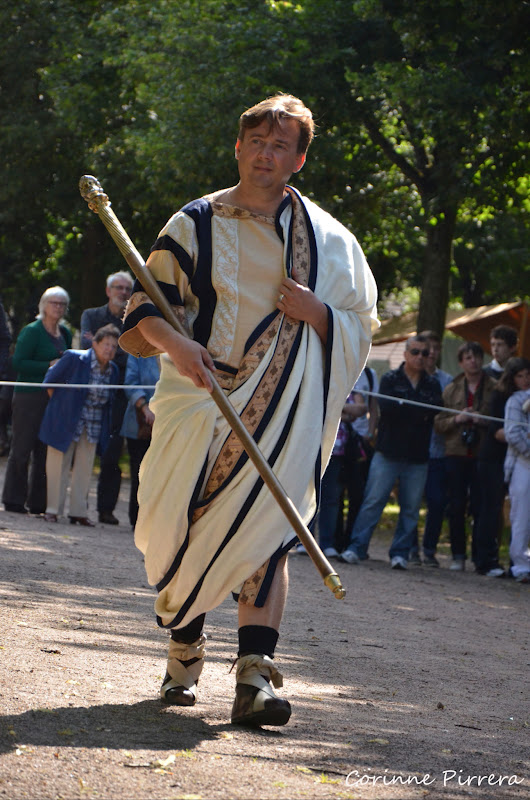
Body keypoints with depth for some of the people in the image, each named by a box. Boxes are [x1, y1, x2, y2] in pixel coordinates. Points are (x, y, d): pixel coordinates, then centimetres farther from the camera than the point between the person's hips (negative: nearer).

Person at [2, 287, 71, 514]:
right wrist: (49, 366, -16)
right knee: (22, 449, -2)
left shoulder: (65, 334, 14)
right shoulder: (31, 331, -5)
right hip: (29, 398, -6)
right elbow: (18, 363, -12)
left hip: (55, 399, 6)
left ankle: (38, 502, 9)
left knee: (46, 451, 4)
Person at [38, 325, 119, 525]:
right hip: (65, 422, -4)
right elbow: (50, 380, -3)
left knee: (85, 468, 7)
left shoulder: (113, 370, 1)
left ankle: (78, 511, 15)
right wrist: (58, 403, 1)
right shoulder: (74, 358, -13)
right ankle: (52, 509, 12)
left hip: (93, 426, 4)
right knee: (59, 465, 3)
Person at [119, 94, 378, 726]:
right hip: (203, 398, 0)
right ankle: (185, 651, 23)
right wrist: (174, 344, -18)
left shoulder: (327, 239, 11)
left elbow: (361, 329, 13)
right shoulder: (196, 224, 9)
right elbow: (147, 306, 3)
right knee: (187, 526, -1)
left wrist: (318, 313, -8)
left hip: (284, 412, 0)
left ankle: (255, 674, -20)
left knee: (265, 527, -14)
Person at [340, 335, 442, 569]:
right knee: (373, 501, -6)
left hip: (418, 456, 2)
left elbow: (437, 412, -3)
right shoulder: (390, 379, 5)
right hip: (388, 453, -2)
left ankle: (400, 553, 8)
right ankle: (356, 548, -3)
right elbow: (385, 408, -12)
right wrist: (419, 412, -11)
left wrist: (403, 409, -14)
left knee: (411, 508, 1)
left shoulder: (432, 385, 12)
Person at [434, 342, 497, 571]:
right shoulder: (451, 389, 13)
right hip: (456, 454, 2)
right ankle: (458, 555, 10)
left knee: (480, 508, -4)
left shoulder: (495, 388, 4)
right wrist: (457, 419, -8)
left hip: (482, 455, -2)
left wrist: (485, 422, -14)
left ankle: (479, 556, 4)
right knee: (456, 507, 2)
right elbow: (438, 424, 10)